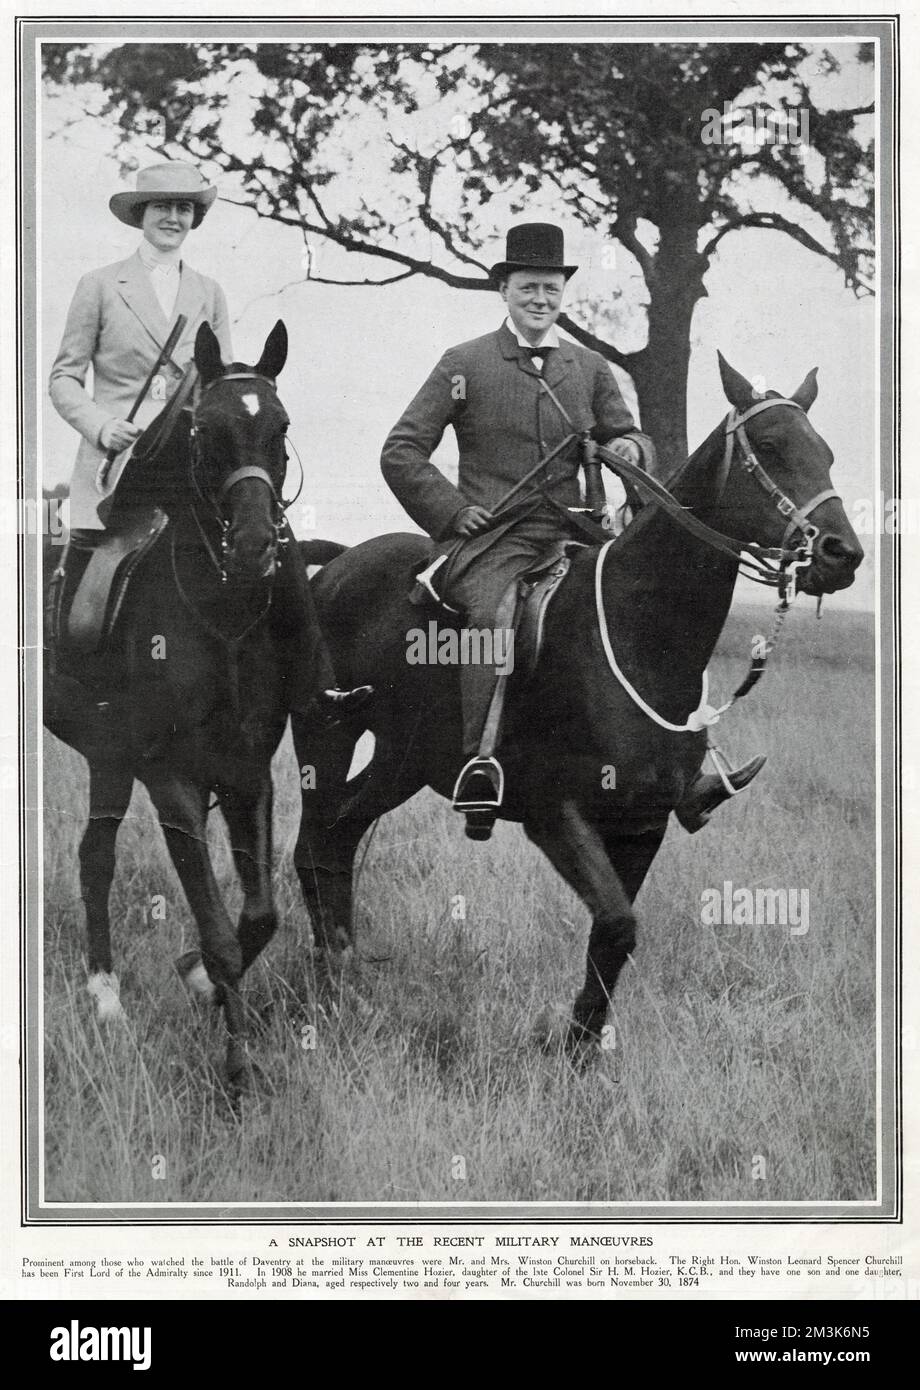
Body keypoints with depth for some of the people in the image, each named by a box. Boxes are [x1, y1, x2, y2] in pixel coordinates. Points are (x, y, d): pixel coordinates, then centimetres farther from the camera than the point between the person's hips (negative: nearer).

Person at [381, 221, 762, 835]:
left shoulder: (590, 367, 17)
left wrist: (632, 449, -2)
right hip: (493, 538, -4)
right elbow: (401, 453, 5)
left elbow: (628, 435, 23)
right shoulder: (464, 364, 6)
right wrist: (452, 511, -5)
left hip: (572, 536, 4)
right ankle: (477, 766, -36)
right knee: (495, 617, -34)